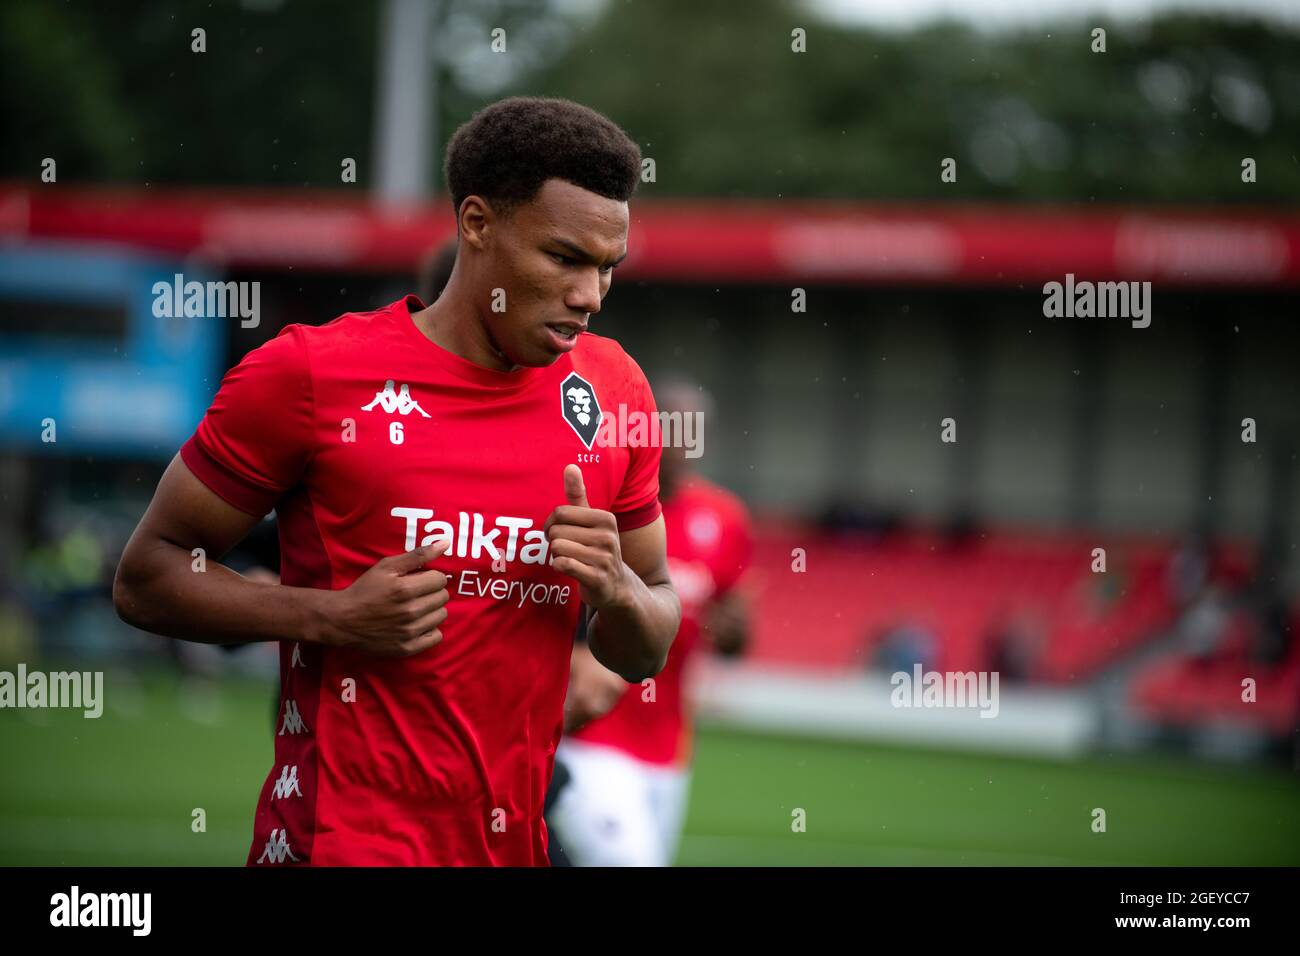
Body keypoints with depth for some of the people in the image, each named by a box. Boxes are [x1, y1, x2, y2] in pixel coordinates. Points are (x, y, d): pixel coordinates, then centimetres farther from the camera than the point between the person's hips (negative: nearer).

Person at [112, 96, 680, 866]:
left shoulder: (614, 392, 7)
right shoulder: (309, 376, -7)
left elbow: (647, 655, 15)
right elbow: (147, 578, -2)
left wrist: (617, 591, -8)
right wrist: (332, 617, -16)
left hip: (519, 844, 5)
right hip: (345, 841, -5)